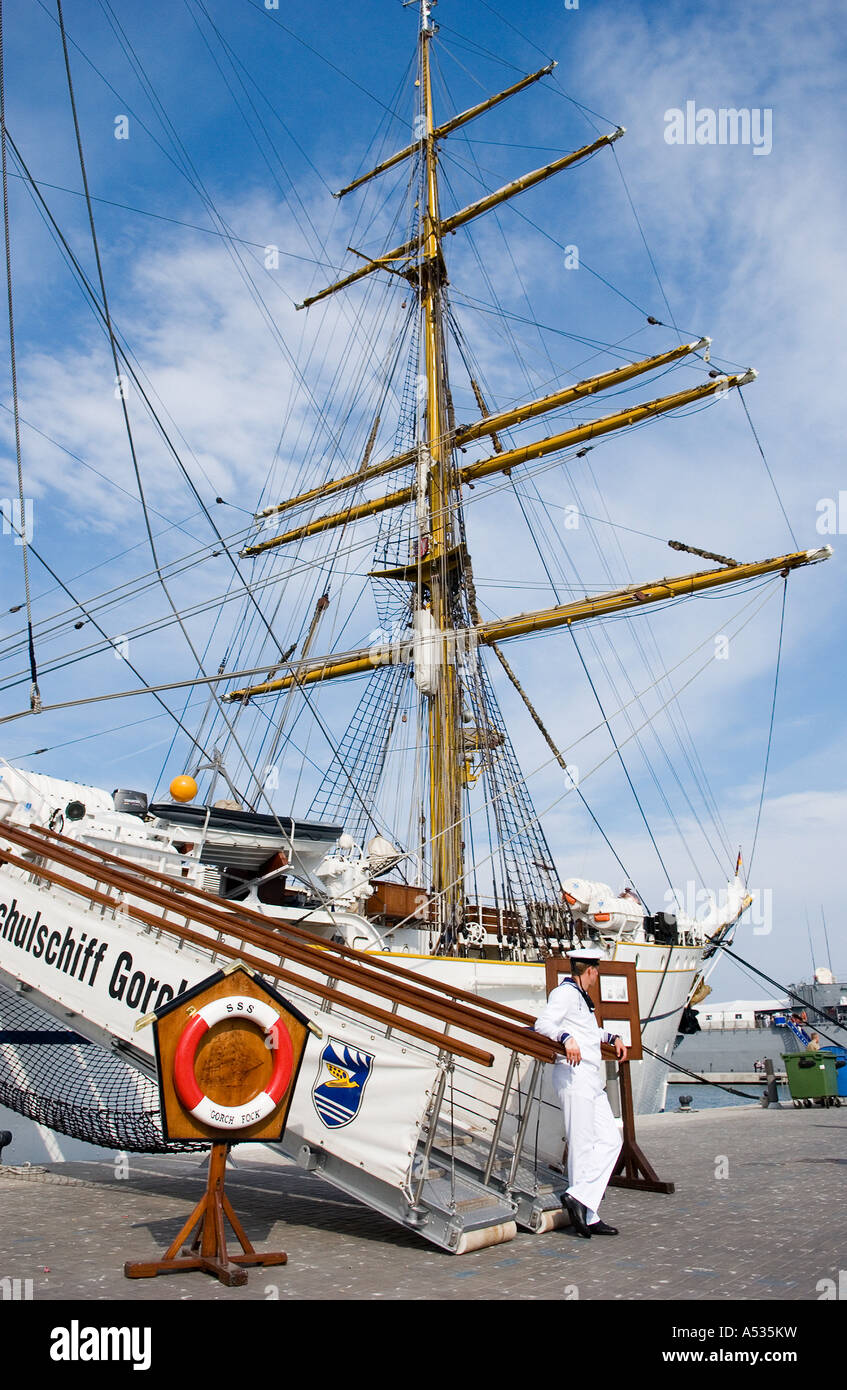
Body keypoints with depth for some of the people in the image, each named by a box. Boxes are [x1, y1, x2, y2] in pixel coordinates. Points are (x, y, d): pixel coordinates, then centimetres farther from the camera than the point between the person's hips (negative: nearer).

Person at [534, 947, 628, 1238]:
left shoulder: (580, 996, 23)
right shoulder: (565, 993, -7)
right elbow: (543, 1023, -21)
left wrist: (613, 1037, 26)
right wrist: (567, 1038, -37)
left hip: (592, 1080, 10)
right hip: (573, 1076, -10)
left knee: (610, 1140, 6)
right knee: (582, 1146, -5)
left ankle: (580, 1197, 6)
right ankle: (587, 1218, 2)